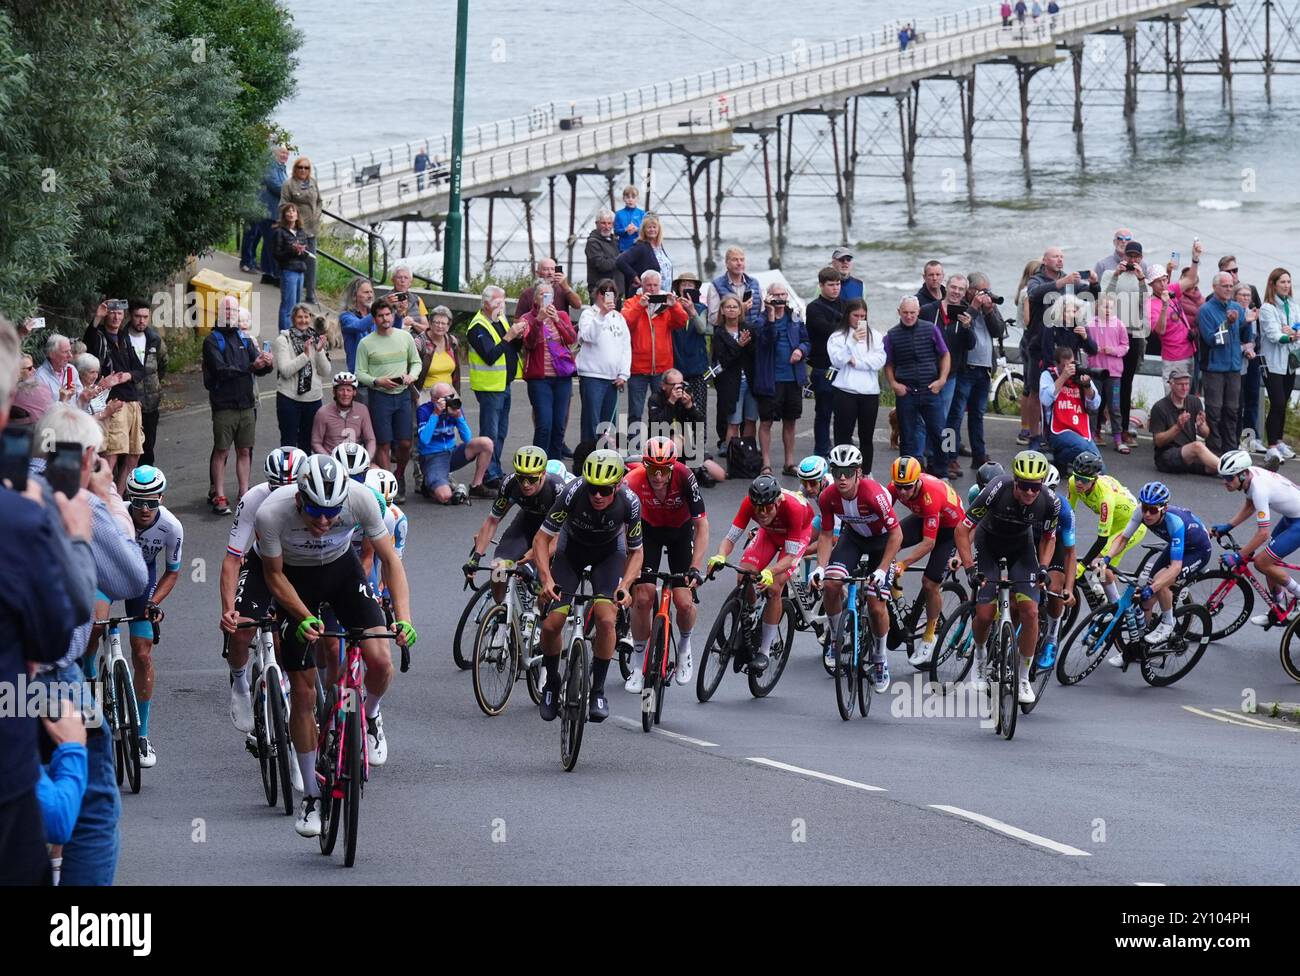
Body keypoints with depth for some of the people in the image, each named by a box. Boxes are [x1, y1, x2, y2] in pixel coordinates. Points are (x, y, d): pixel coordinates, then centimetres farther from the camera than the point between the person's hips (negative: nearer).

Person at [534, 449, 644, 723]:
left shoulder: (629, 502, -30)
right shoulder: (573, 492, -34)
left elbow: (636, 551, -14)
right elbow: (542, 538, -24)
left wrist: (625, 585, -30)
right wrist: (546, 578, -37)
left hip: (609, 553, 0)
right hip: (572, 549, 0)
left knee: (606, 619, -22)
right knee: (551, 623, -11)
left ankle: (598, 690, -5)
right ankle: (551, 683, 16)